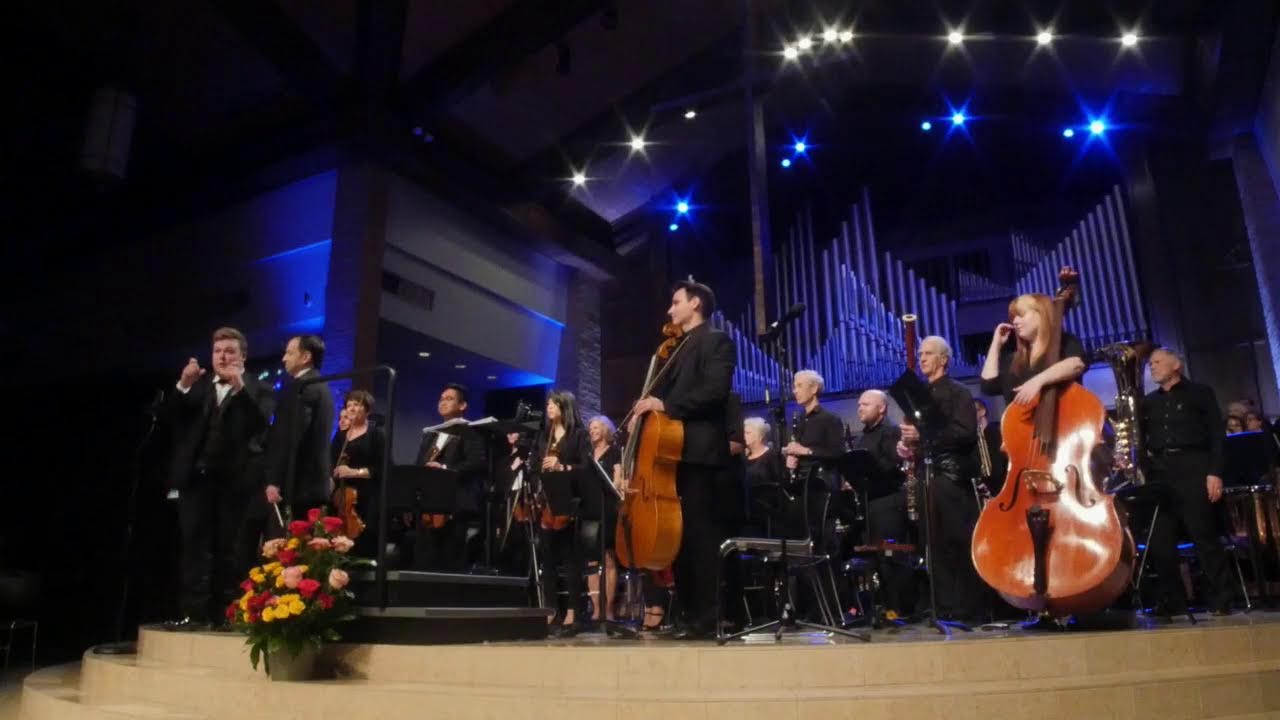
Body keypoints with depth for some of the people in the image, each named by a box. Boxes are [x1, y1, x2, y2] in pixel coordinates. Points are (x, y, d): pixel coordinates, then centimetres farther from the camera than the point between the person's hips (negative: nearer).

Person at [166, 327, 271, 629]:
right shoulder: (197, 386, 15)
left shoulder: (257, 390, 3)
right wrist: (183, 386, -12)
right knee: (195, 547, 2)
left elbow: (261, 425, -13)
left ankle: (226, 612, 10)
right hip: (196, 478, 3)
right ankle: (195, 611, 5)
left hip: (234, 481, -3)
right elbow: (173, 417, 3)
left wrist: (240, 387, -22)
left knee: (230, 549, 3)